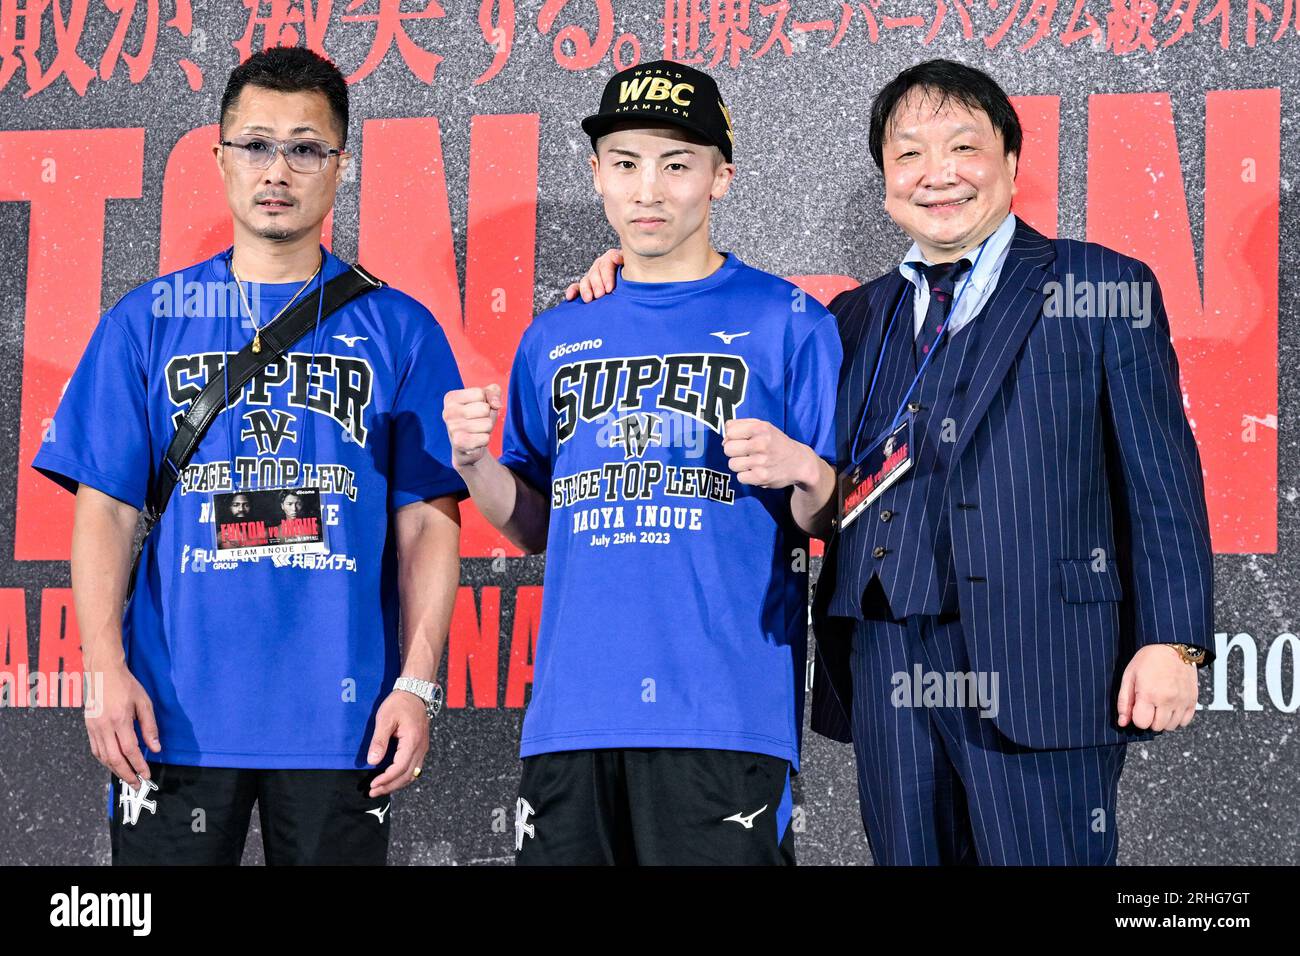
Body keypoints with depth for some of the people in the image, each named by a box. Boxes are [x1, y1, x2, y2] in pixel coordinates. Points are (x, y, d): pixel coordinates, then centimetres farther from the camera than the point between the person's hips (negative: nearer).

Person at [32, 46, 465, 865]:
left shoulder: (401, 330, 6)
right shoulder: (146, 323, 7)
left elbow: (429, 522, 3)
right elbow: (105, 510, 4)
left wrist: (416, 684, -7)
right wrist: (106, 669, -8)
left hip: (341, 723, 0)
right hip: (175, 716, 0)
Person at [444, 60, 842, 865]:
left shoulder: (787, 323, 2)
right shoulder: (557, 336, 15)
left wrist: (799, 472, -19)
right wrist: (476, 461, 0)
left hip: (724, 716, -4)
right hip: (572, 713, 4)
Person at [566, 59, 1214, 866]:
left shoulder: (1102, 288, 6)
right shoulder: (858, 318, 18)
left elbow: (1160, 476, 1)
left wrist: (1173, 641, -7)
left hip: (1039, 670, -4)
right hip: (888, 672, 4)